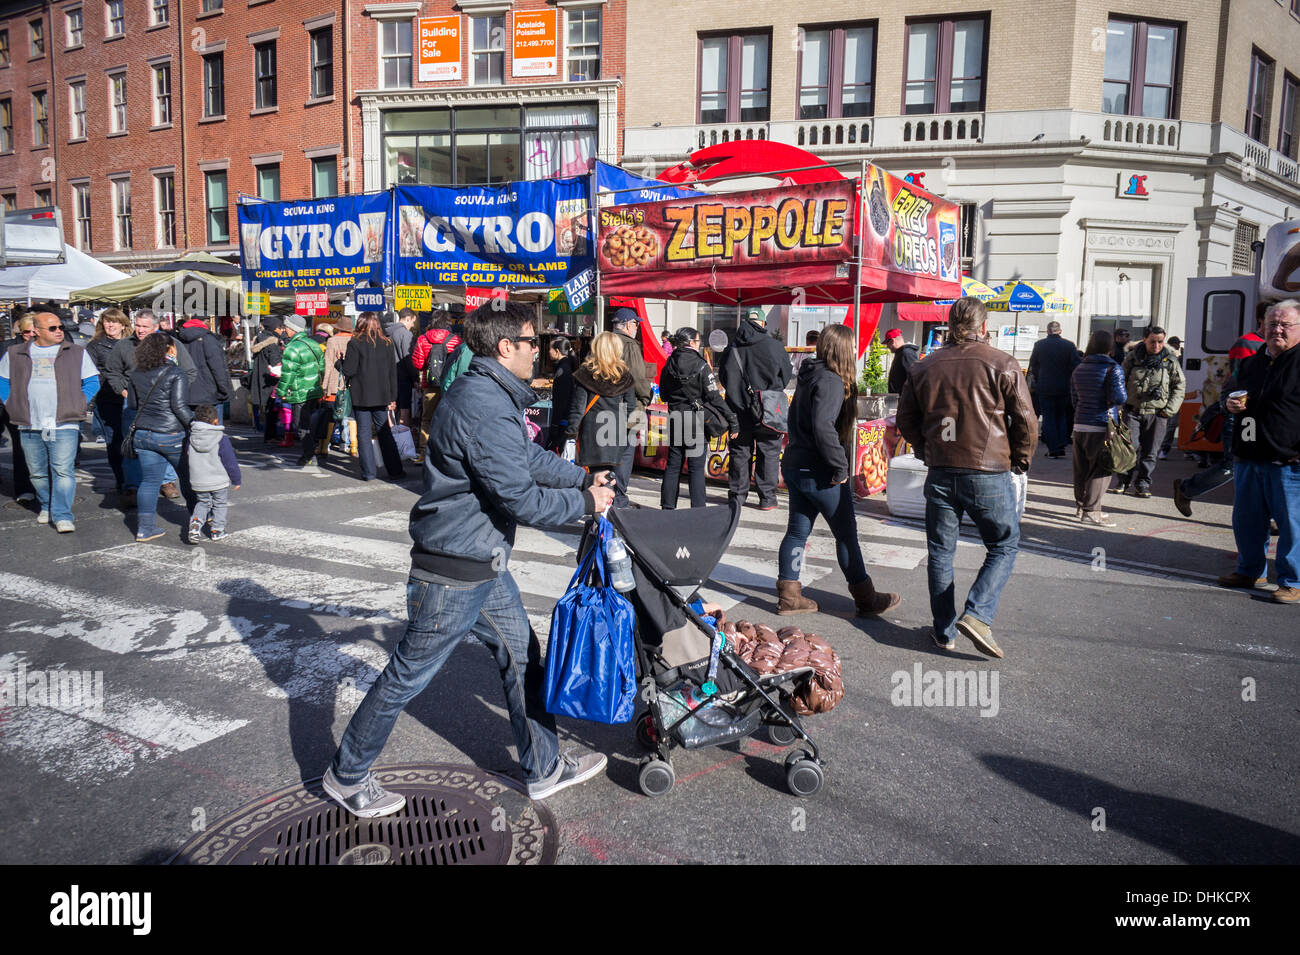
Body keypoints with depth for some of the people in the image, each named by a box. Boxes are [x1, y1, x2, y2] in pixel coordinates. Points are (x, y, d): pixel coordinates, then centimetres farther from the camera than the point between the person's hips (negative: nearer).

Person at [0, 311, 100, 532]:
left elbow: (92, 381, 9)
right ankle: (46, 507, 30)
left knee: (63, 471, -10)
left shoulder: (76, 353, 7)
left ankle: (62, 516, -7)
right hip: (29, 427, 3)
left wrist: (79, 405, 0)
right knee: (37, 473, 11)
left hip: (64, 425, -2)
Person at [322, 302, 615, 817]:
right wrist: (586, 502, -12)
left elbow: (531, 458, 19)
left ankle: (544, 768, 32)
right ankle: (346, 775, 27)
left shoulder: (495, 395, 9)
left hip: (485, 563, 10)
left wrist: (585, 477, 9)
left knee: (522, 655, 17)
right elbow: (522, 499, -25)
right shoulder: (484, 408, -26)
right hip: (452, 571, -10)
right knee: (408, 675, 6)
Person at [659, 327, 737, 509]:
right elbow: (714, 397, -13)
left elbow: (663, 395, 11)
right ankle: (698, 509, 2)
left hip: (675, 420, 4)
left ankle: (668, 506, 17)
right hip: (697, 421, -4)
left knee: (673, 465, 12)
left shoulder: (669, 365, 2)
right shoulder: (701, 366, -12)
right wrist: (732, 420, -9)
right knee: (696, 467, 1)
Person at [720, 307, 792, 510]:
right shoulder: (774, 346, -7)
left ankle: (737, 495, 16)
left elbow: (726, 381, 4)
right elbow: (786, 376, 2)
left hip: (740, 411, 2)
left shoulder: (733, 349, -1)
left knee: (740, 452, 11)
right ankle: (767, 498, 7)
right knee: (769, 453, 6)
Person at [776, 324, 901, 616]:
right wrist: (840, 467, -21)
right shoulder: (831, 381, -17)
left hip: (794, 466, 9)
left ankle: (788, 596, 16)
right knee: (846, 533, 3)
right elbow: (823, 427, -28)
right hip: (819, 473, -9)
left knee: (798, 530, 12)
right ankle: (866, 599, 15)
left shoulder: (808, 377, 12)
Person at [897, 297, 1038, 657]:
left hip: (940, 475, 3)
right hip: (989, 475, -3)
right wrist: (1020, 461, 10)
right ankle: (977, 615, -3)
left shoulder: (924, 367, 4)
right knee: (1004, 546, 12)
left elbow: (906, 420, 11)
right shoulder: (1002, 364, -7)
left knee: (940, 553, 12)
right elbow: (1025, 421, -5)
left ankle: (943, 631, 18)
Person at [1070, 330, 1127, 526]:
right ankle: (1091, 511, -1)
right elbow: (1119, 397, -17)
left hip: (1080, 424, 6)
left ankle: (1081, 505, 22)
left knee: (1082, 468, 13)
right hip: (1102, 427, -6)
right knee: (1101, 469, 0)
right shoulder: (1112, 368, -9)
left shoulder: (1079, 369, 10)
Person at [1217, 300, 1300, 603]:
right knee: (1246, 519, 15)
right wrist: (1232, 405, 6)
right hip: (1248, 458, 7)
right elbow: (1238, 396, 30)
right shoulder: (1252, 362, 16)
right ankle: (1251, 571, 30)